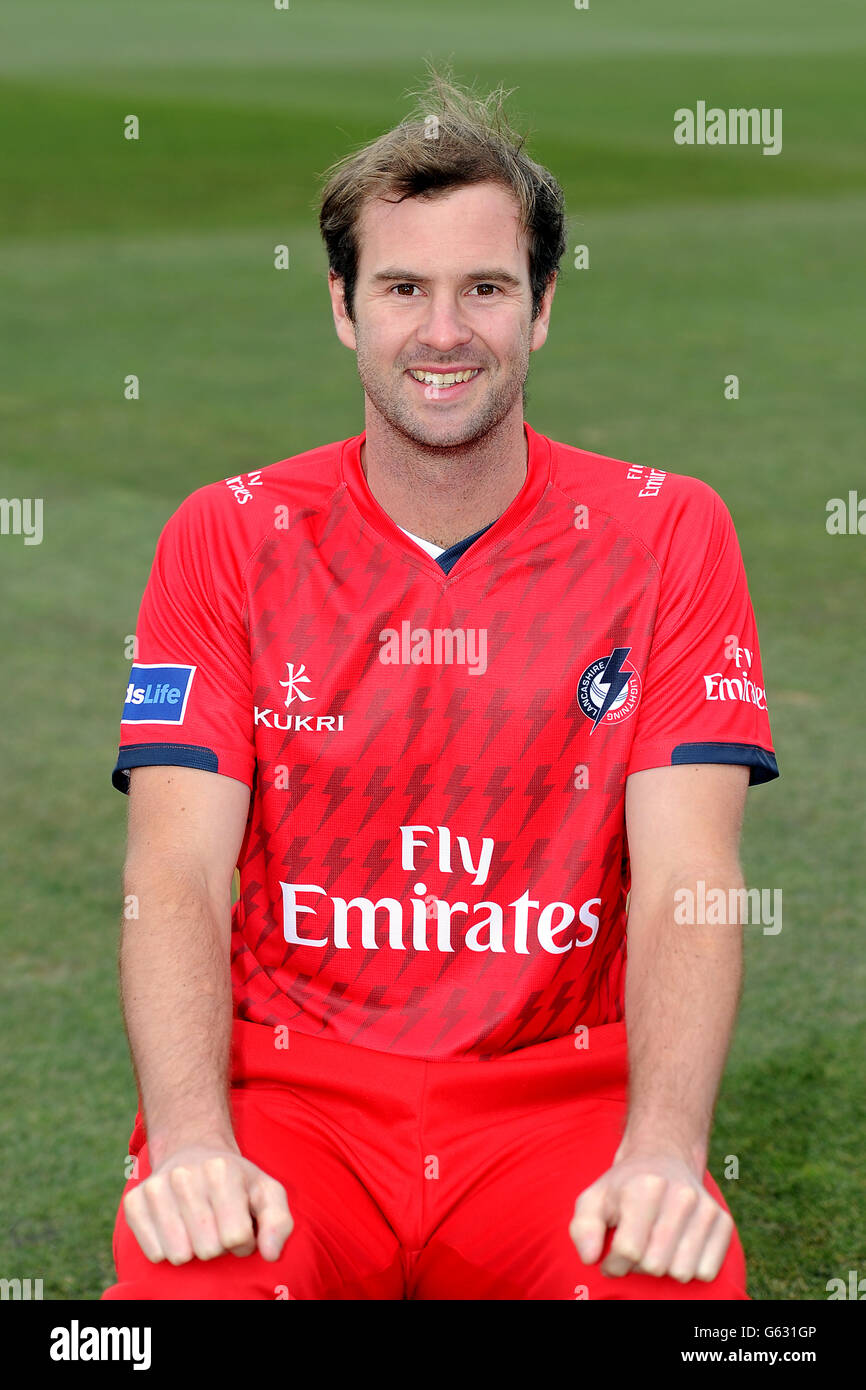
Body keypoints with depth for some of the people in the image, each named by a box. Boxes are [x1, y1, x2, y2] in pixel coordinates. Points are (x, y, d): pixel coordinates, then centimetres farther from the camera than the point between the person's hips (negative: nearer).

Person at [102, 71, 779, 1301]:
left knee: (678, 1274, -31)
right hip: (285, 1091, 0)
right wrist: (192, 1145, -23)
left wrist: (663, 1155, -23)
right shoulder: (226, 539, 6)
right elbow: (177, 877, -4)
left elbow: (685, 882, -5)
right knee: (182, 1273, -30)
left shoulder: (666, 533, 4)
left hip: (565, 1095, 0)